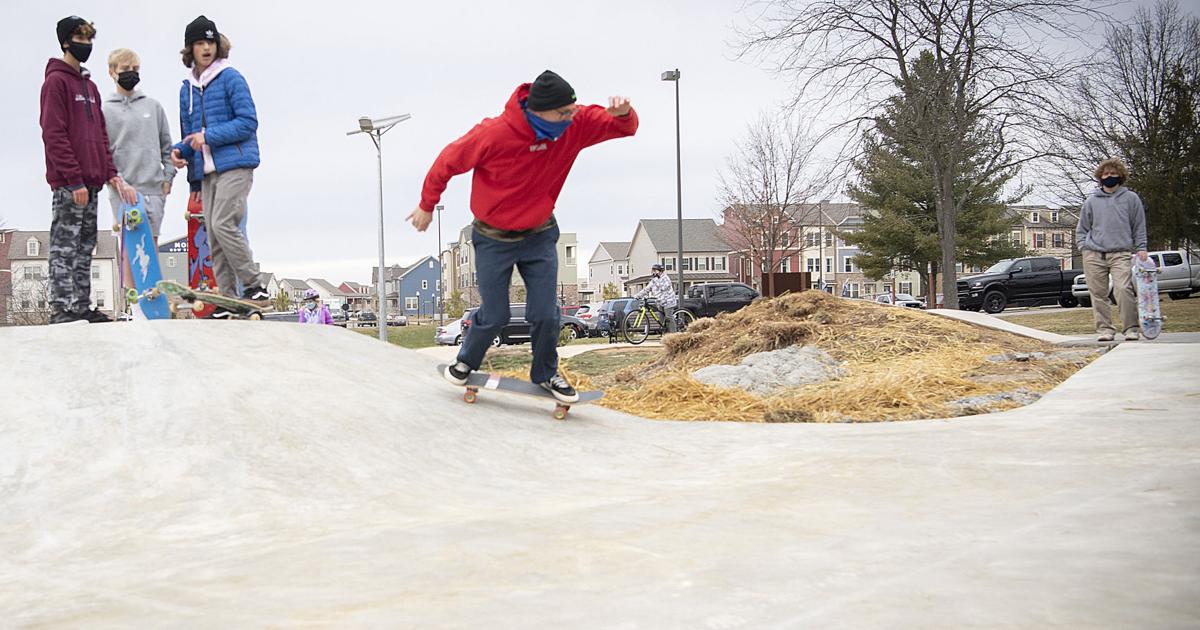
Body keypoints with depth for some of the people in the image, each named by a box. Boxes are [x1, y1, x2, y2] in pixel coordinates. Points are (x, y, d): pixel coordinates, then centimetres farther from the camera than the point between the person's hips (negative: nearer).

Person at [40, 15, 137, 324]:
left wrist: (111, 174, 10)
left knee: (85, 246, 9)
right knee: (64, 246, -7)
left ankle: (82, 307, 12)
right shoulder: (56, 81, -5)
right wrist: (75, 180, -17)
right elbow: (54, 135, -13)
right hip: (68, 183, -8)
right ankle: (61, 309, -6)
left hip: (91, 182, 8)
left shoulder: (90, 86, 20)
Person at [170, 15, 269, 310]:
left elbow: (248, 122, -10)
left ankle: (254, 287, -10)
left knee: (223, 224, -19)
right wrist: (180, 150, 2)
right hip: (206, 171, 7)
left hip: (235, 165, -7)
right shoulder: (187, 88, 17)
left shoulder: (231, 78, -3)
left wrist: (208, 136, -15)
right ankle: (229, 299, 7)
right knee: (213, 236, 3)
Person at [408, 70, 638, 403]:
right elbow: (448, 161, -13)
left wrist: (622, 112, -32)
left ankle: (545, 373, 27)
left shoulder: (574, 126, -16)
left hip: (540, 236, 3)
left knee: (546, 314, 0)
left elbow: (625, 127, -6)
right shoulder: (493, 134, -28)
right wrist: (426, 206, 1)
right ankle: (466, 362, 34)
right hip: (494, 238, -3)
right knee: (494, 316, 3)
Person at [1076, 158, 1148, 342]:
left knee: (1124, 289, -17)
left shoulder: (1131, 198, 10)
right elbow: (1082, 228, 19)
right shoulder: (1091, 200, 13)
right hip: (1094, 254, 2)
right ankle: (1105, 328, 8)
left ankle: (1130, 328, -10)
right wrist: (1083, 246, 5)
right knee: (1098, 294, 1)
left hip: (1121, 253, -2)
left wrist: (1141, 248, 2)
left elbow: (1139, 226, 11)